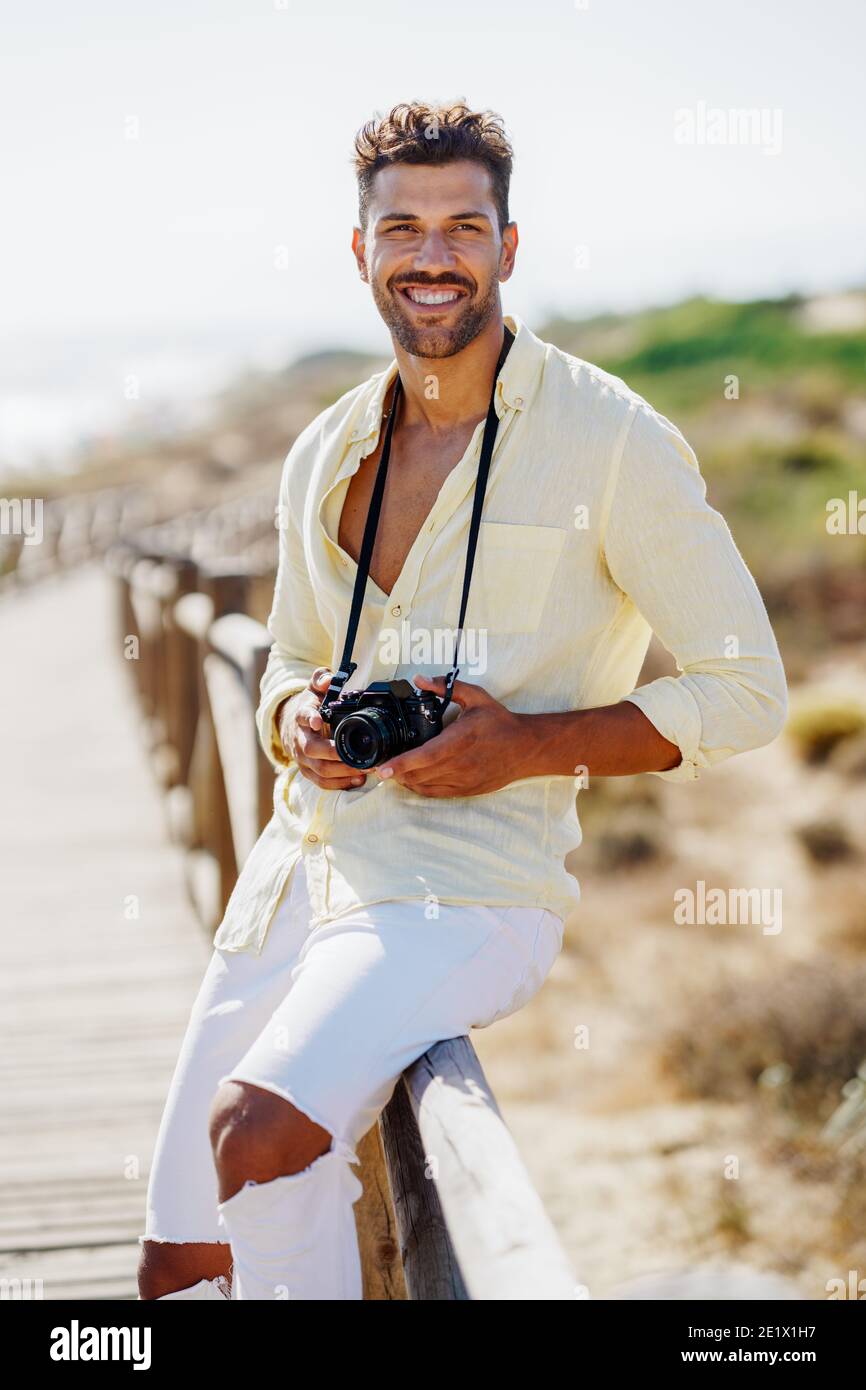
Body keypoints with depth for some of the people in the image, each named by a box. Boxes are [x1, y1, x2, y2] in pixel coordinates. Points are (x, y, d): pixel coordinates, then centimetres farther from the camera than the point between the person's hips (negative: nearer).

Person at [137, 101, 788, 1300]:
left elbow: (747, 691, -5)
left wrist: (530, 742, -16)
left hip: (469, 885, -6)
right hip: (298, 867, 6)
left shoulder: (614, 444, -7)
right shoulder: (324, 457, 11)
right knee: (178, 1267, 7)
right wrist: (296, 722, -1)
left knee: (256, 1133, -31)